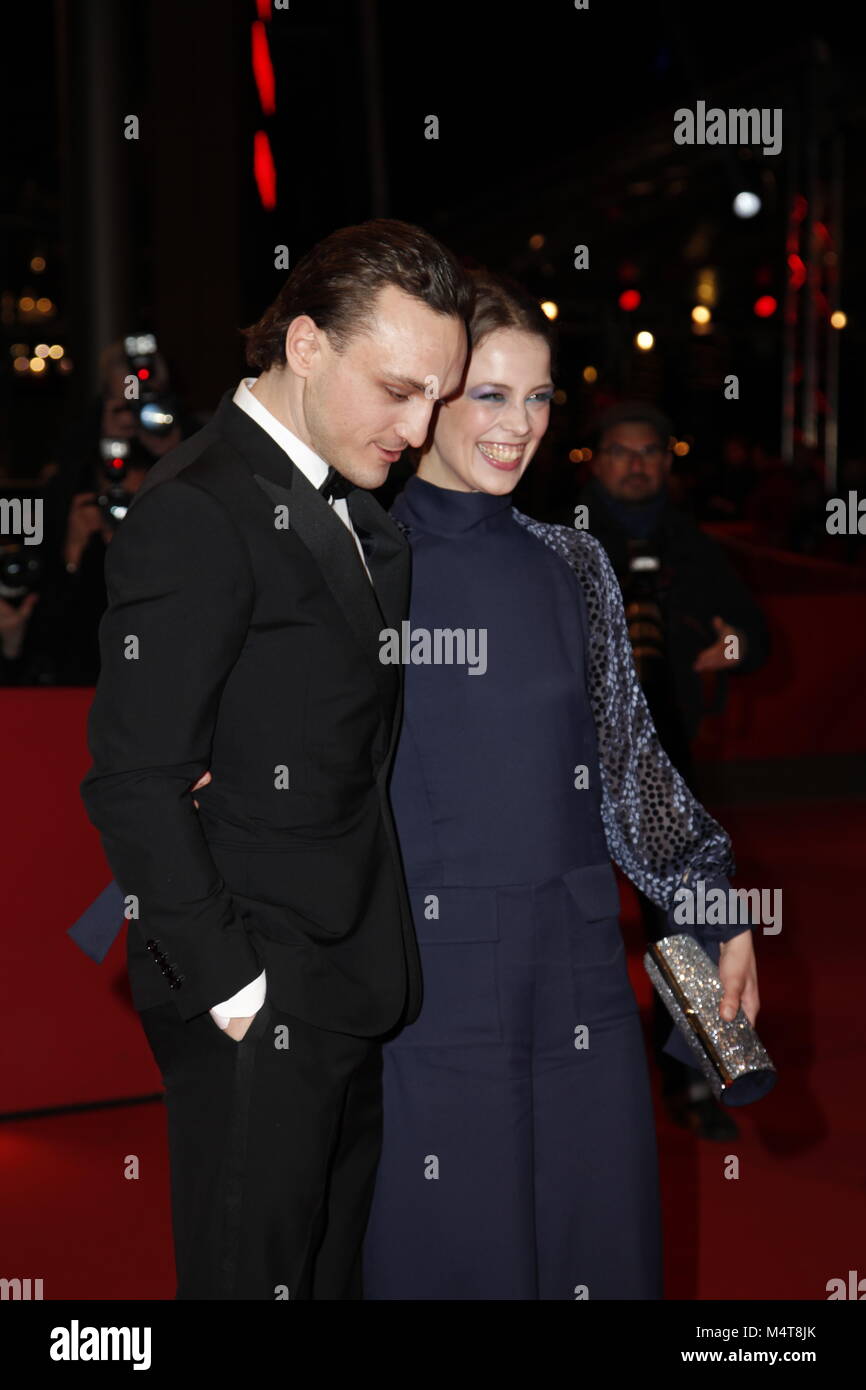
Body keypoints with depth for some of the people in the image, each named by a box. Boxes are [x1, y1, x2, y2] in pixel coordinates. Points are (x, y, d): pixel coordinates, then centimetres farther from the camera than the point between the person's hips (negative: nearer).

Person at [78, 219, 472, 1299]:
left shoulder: (349, 509, 11)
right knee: (254, 1273, 5)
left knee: (334, 1260, 20)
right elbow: (133, 783, -21)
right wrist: (232, 986, -19)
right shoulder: (198, 512, -18)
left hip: (341, 984, 9)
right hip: (258, 1006, -9)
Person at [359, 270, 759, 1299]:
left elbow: (625, 756, 13)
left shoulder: (571, 567, 8)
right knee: (448, 1249, 6)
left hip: (574, 965, 3)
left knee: (591, 1239, 9)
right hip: (425, 971, -3)